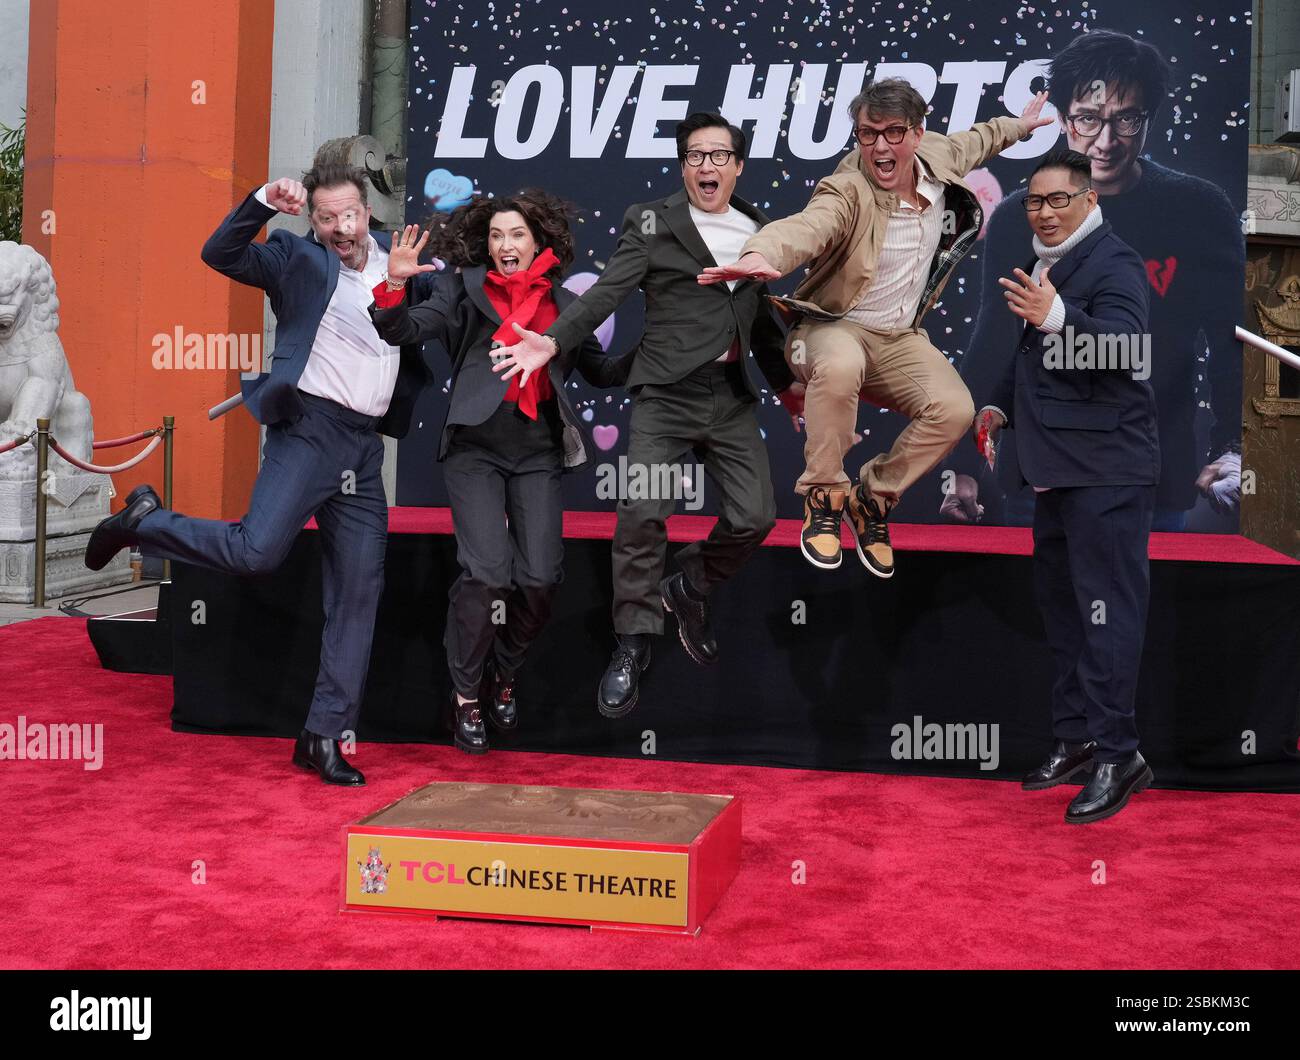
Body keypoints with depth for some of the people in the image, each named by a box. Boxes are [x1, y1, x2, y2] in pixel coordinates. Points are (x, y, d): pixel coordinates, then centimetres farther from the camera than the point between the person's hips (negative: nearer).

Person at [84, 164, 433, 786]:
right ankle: (144, 520, 7)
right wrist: (266, 200, -18)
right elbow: (220, 254, -7)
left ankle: (324, 737, 9)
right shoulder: (298, 259, 3)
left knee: (358, 595, 2)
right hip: (309, 428, -5)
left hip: (365, 444, 5)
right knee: (255, 552, -22)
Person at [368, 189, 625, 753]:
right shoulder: (463, 289, 7)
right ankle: (466, 695, 5)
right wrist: (396, 284, -20)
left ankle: (503, 677, 21)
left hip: (538, 453, 3)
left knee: (540, 577, -7)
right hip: (476, 447, -2)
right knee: (487, 572, -16)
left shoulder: (564, 304, 14)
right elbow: (402, 330, -2)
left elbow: (604, 372, 21)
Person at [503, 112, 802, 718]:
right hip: (666, 393, -4)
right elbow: (608, 291, -9)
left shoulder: (759, 232, 13)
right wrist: (553, 340, -22)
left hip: (732, 396, 4)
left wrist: (785, 384, 23)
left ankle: (690, 586, 28)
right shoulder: (652, 223, 0)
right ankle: (633, 643, 5)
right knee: (642, 513, -11)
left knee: (754, 516, -2)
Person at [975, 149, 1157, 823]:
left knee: (1106, 610, -9)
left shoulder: (1114, 263, -12)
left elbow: (1124, 348, -29)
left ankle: (1117, 755, -3)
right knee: (1060, 607, 16)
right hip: (1055, 467, 10)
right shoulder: (1044, 268, 15)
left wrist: (1056, 317, -43)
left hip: (1106, 470, -10)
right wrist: (998, 403, 12)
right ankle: (1075, 739, 28)